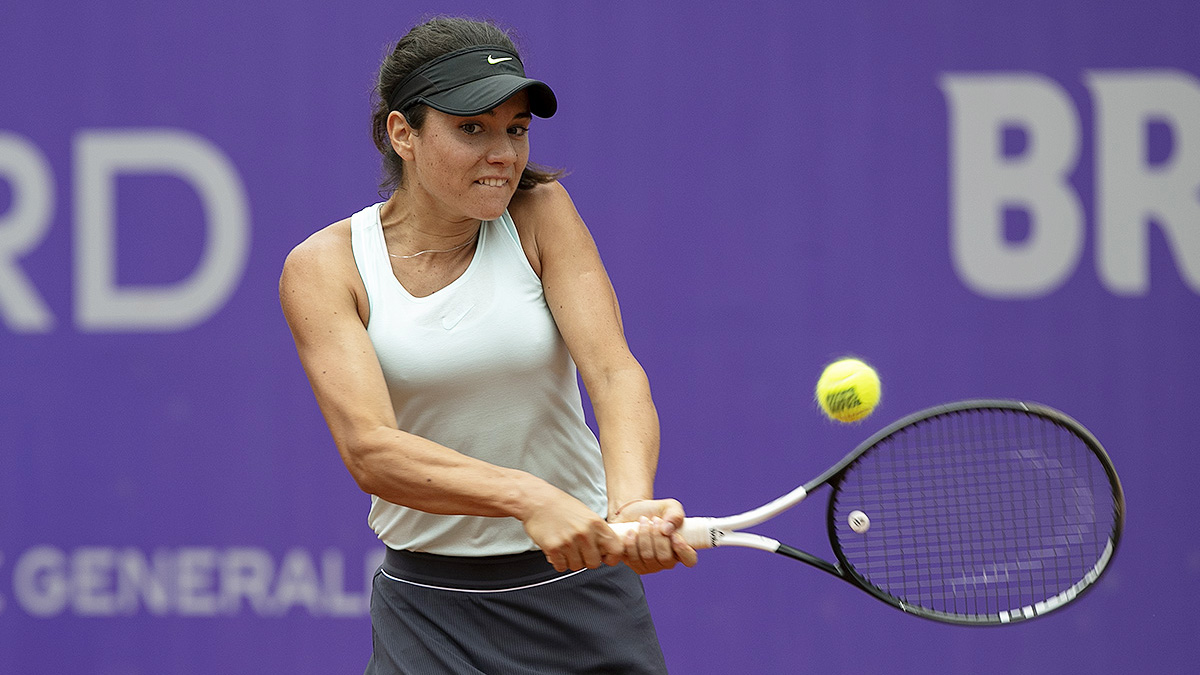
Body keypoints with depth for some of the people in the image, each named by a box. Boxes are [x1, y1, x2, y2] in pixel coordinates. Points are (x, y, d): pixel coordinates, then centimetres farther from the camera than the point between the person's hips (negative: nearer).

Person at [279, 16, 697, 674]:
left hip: (583, 591, 1)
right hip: (429, 613, -1)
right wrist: (526, 497, -38)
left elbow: (613, 370, -17)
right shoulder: (323, 267, -9)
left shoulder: (540, 214, -4)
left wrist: (632, 501, -38)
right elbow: (368, 448, -22)